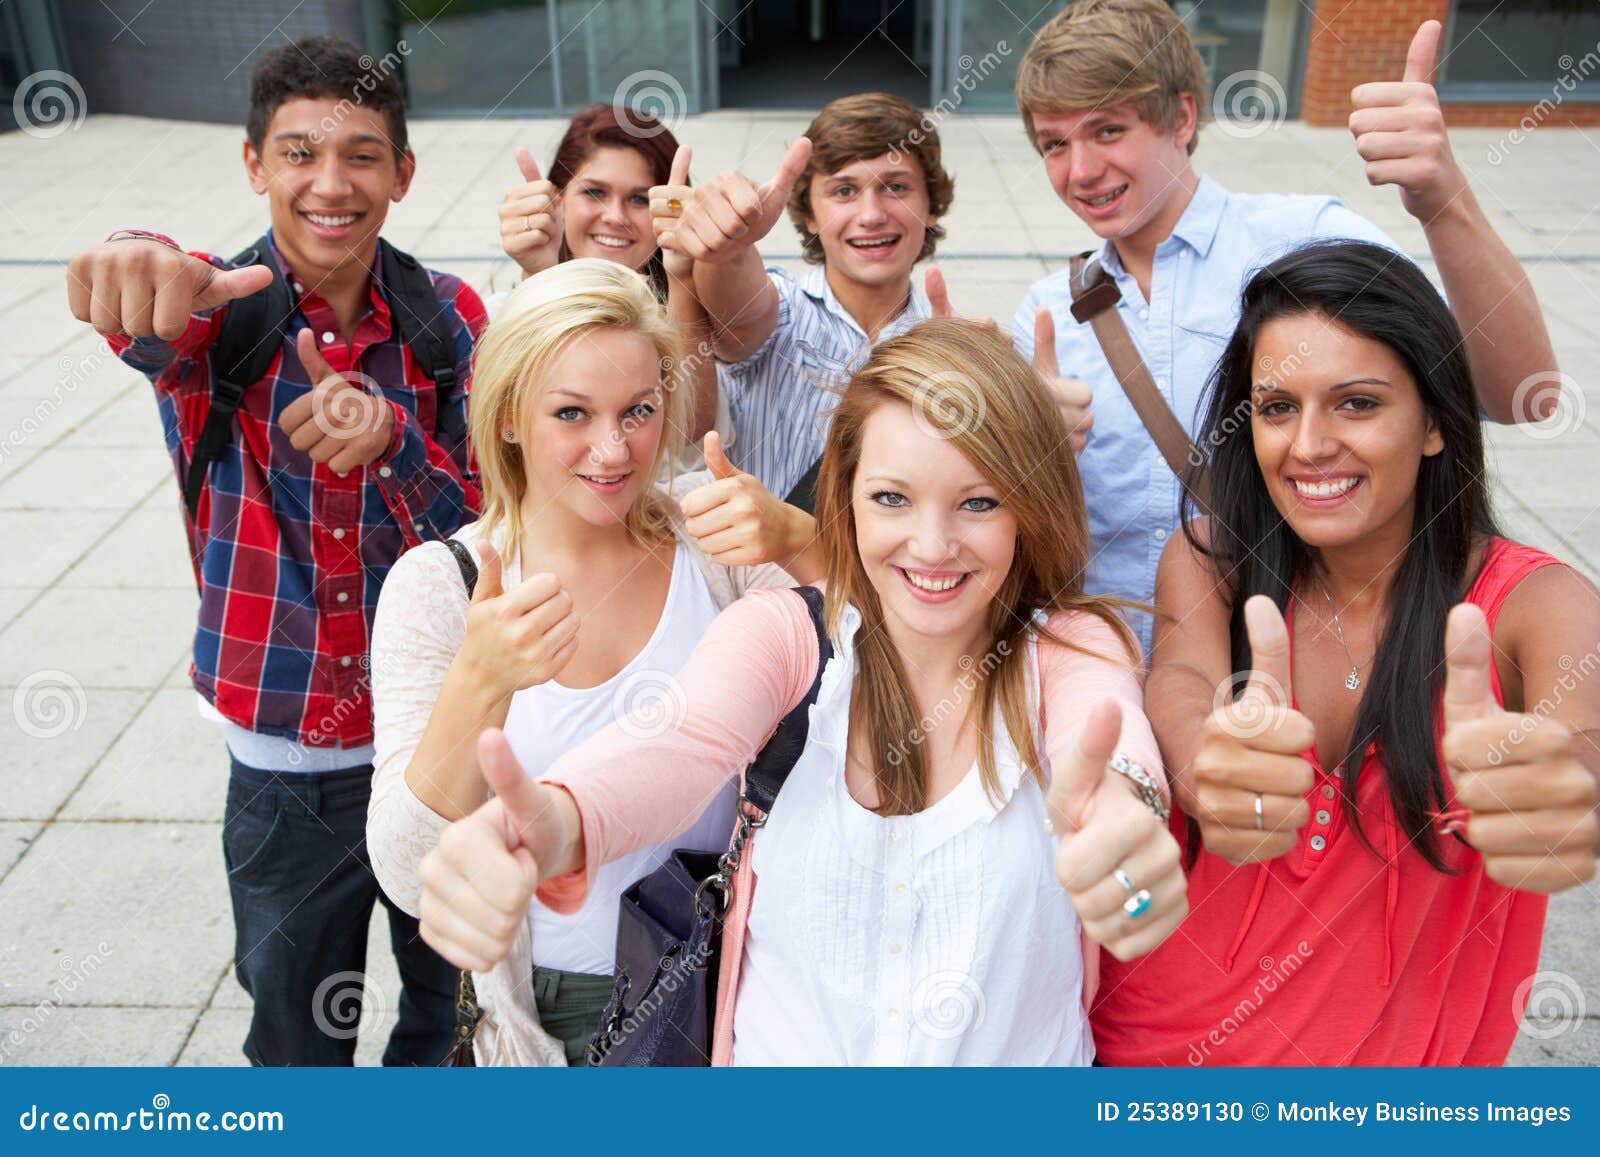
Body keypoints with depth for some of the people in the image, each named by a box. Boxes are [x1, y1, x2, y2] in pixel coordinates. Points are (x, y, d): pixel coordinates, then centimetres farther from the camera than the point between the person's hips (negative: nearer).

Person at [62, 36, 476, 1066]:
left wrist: (391, 436, -32)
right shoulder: (223, 313, -9)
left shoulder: (447, 317, -6)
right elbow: (157, 318, -34)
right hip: (286, 764, -1)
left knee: (455, 1000, 21)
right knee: (299, 1033, 17)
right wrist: (144, 267, -59)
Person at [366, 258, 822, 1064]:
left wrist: (796, 539, -33)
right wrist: (479, 684, -36)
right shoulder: (437, 587, -13)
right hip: (558, 1015, -1)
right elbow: (410, 879, -19)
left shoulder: (708, 533, -9)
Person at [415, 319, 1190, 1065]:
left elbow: (1106, 724, -27)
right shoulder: (786, 632, -6)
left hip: (1024, 1056, 1)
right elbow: (683, 742, -26)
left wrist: (1121, 811, -50)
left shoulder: (1069, 651, -5)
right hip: (784, 1050, 0)